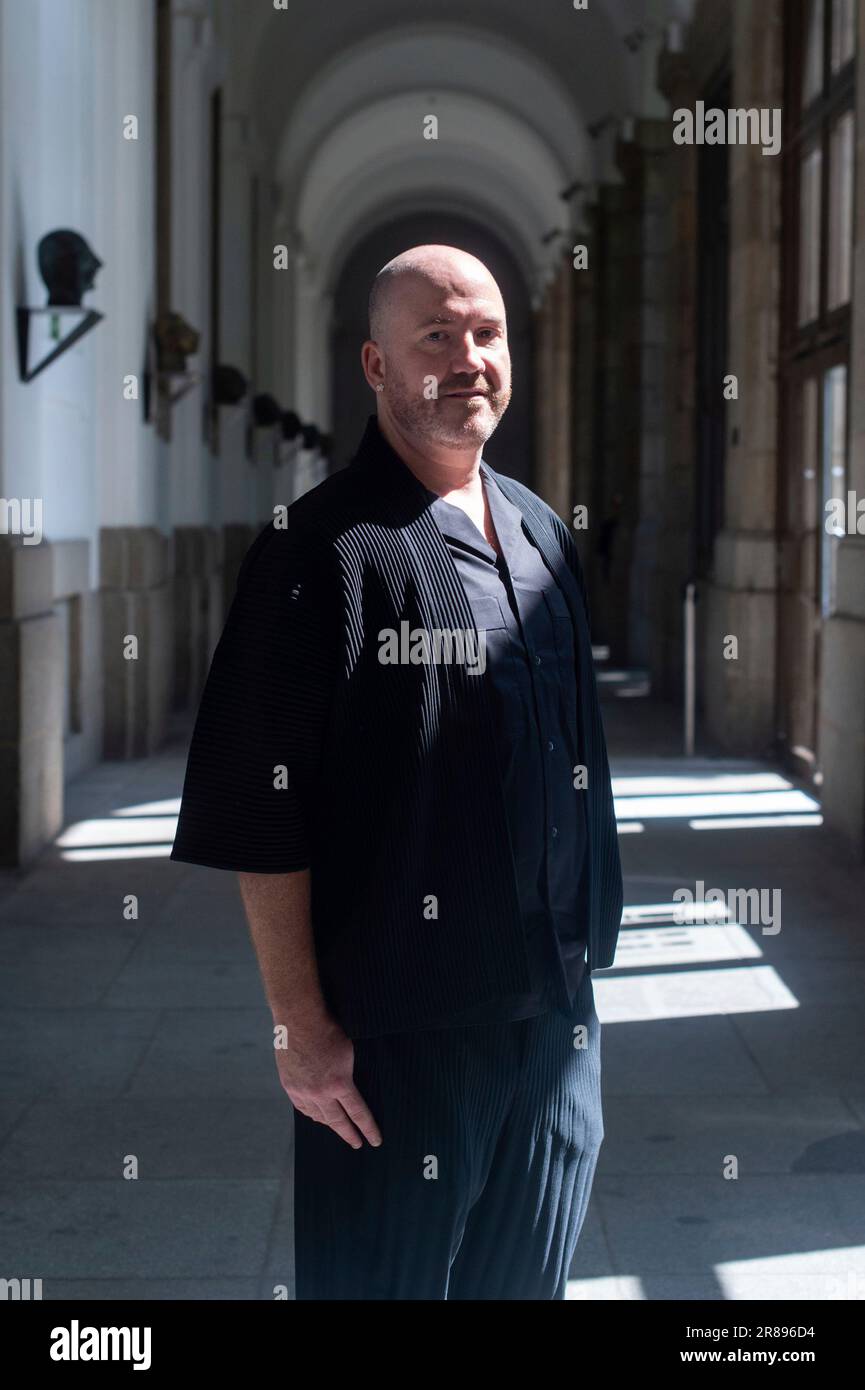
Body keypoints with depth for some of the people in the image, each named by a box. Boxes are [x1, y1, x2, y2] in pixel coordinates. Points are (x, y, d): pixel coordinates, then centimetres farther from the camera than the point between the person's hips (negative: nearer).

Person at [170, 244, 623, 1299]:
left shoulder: (542, 537, 10)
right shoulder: (323, 549, -12)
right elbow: (262, 818, -14)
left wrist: (585, 966, 15)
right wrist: (301, 1027, -15)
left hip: (557, 1014, 7)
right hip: (397, 1032, -6)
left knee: (527, 1280, 18)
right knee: (389, 1276, 7)